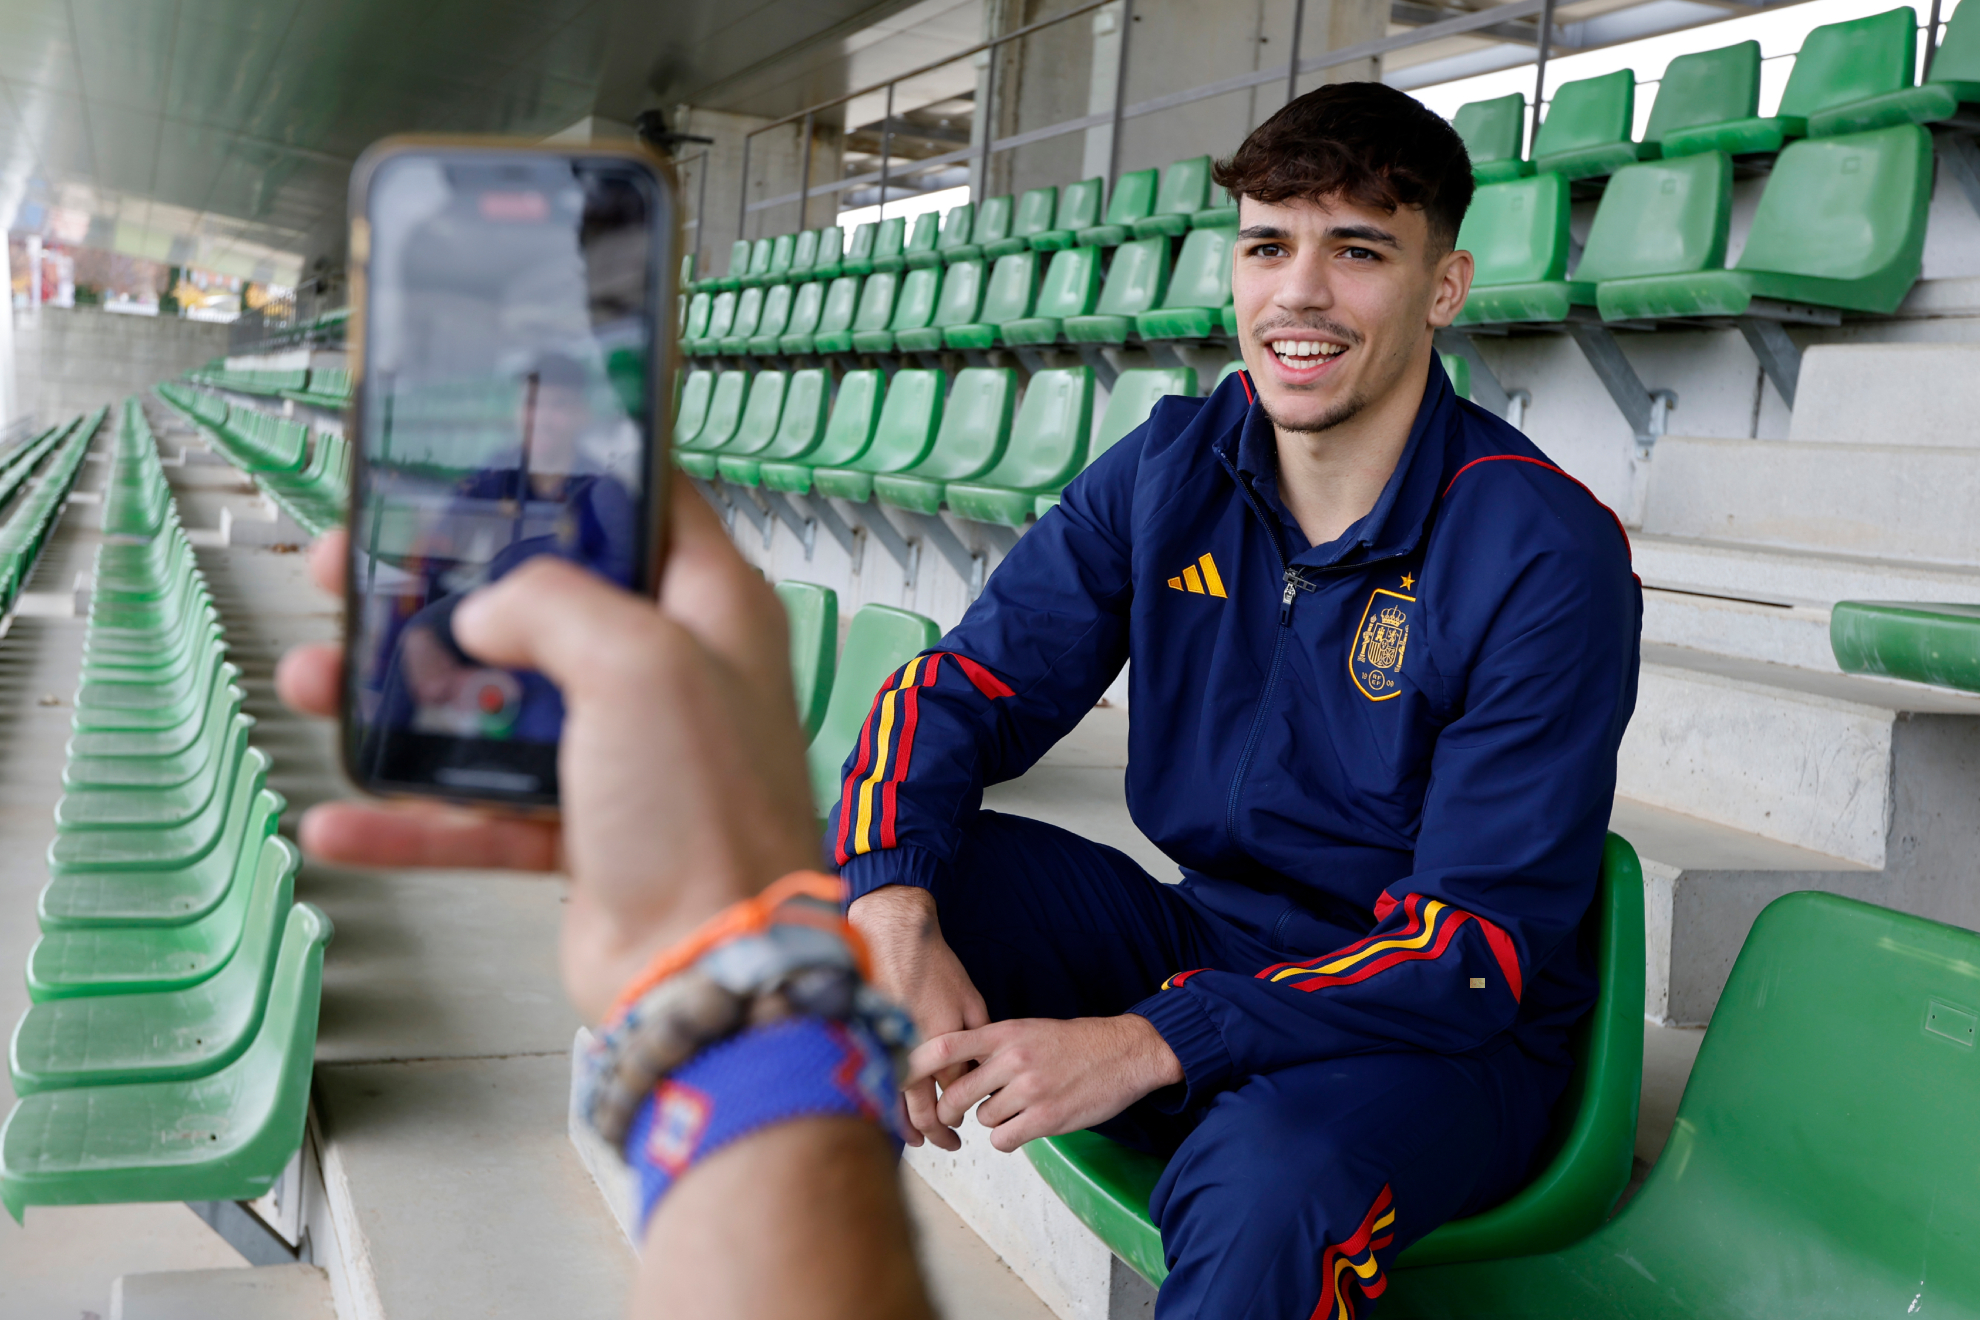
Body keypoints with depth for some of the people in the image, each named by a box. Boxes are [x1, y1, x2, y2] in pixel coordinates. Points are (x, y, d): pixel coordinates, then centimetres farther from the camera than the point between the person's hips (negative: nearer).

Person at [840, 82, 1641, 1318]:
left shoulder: (1546, 556, -18)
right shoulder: (1170, 472, -2)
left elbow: (1486, 941, -21)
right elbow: (966, 689, -3)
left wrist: (1150, 1042, -31)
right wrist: (892, 909, -26)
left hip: (1444, 1040, -5)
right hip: (1202, 939, 5)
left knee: (1268, 1183, -39)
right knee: (842, 861, -13)